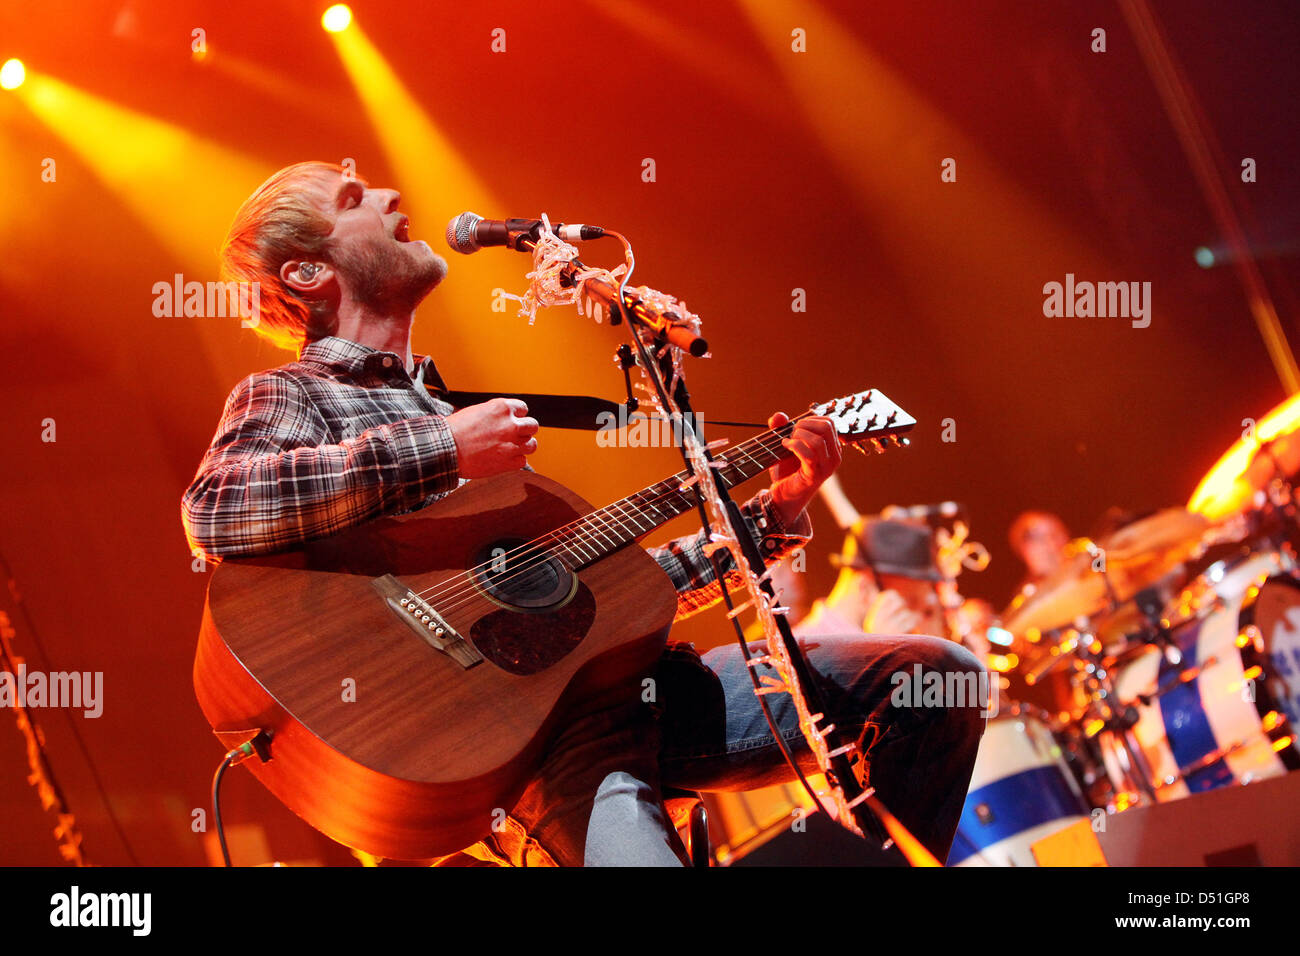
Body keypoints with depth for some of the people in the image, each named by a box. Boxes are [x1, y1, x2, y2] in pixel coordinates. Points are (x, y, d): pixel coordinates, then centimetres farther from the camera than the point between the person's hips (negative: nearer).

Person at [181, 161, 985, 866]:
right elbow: (215, 511, -18)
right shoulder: (288, 395, 8)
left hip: (618, 680, 7)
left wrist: (772, 515, 20)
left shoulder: (444, 405, 30)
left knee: (935, 676, 2)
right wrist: (439, 450, -16)